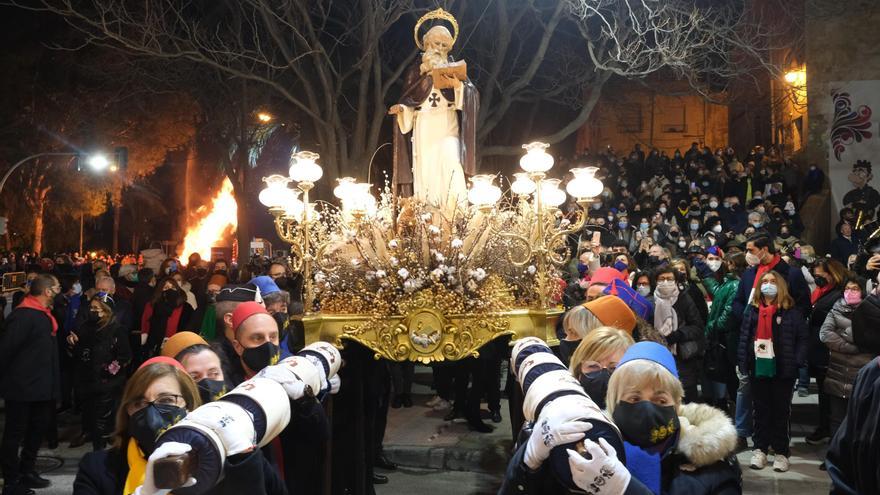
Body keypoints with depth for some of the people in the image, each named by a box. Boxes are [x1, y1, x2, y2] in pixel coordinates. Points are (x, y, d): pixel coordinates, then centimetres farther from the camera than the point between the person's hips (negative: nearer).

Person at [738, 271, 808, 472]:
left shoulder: (792, 311, -2)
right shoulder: (752, 309, 9)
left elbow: (802, 338, -5)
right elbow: (744, 336, 7)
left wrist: (797, 363, -14)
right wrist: (742, 364, 0)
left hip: (783, 369, -3)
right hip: (758, 367, 3)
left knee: (781, 411, 6)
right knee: (760, 410, 10)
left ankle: (781, 452, 14)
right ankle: (760, 450, 18)